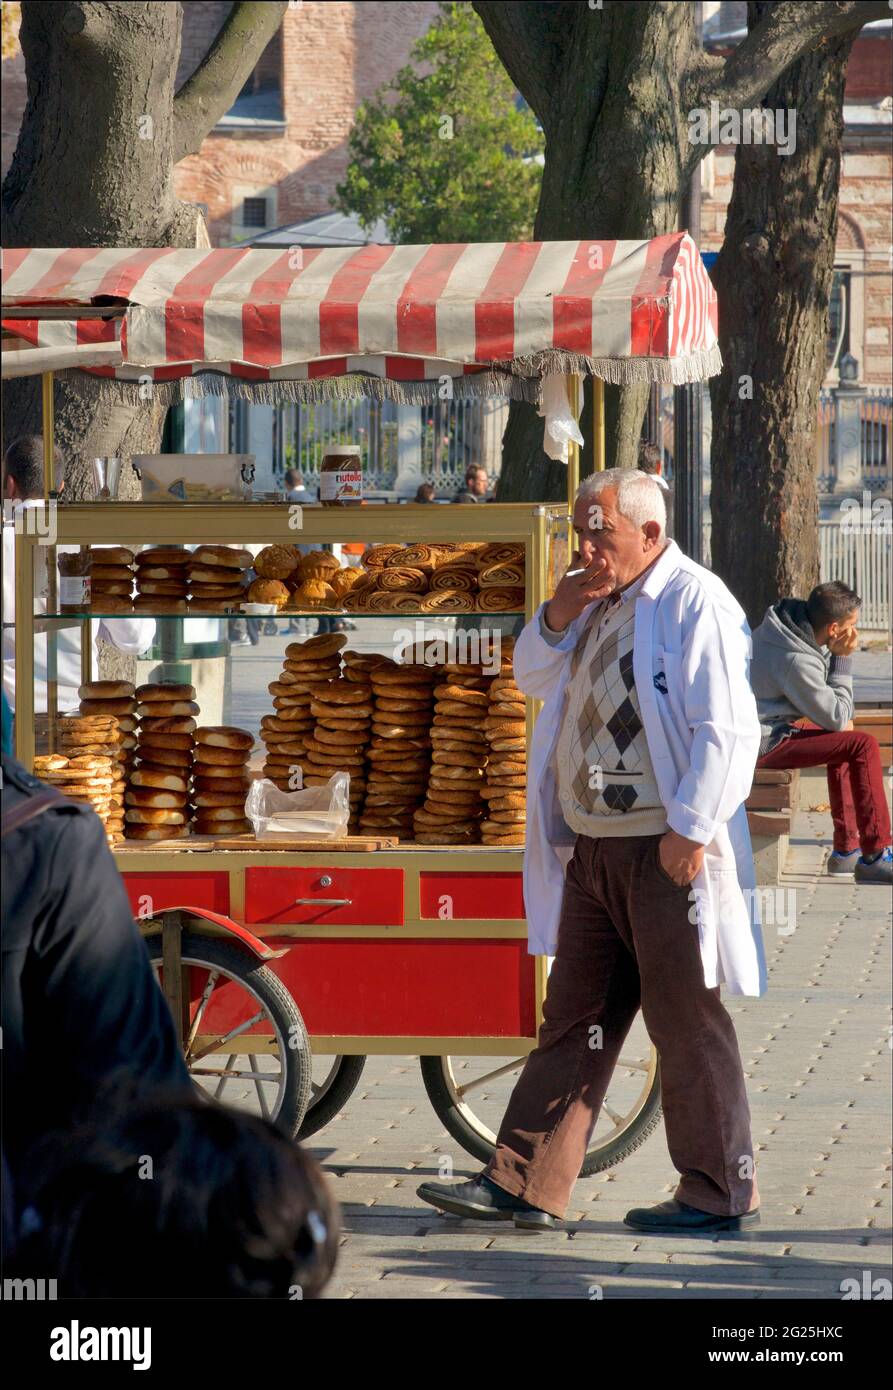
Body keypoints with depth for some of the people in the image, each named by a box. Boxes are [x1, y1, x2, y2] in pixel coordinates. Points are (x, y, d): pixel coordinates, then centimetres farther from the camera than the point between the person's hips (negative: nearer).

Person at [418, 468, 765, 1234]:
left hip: (666, 854, -8)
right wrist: (559, 615, 5)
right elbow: (532, 677, 24)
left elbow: (728, 730, -17)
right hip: (594, 849, 9)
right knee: (574, 1019, 10)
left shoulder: (695, 602, -11)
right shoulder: (600, 602, 15)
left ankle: (721, 1193, 8)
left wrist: (690, 829, -21)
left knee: (688, 1023, -1)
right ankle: (524, 1185, 12)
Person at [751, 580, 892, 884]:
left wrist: (841, 719, 8)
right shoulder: (797, 660, -26)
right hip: (764, 743, -10)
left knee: (844, 742, 26)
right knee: (865, 745, -15)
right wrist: (843, 659, -10)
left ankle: (846, 849, 27)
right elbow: (837, 718, -14)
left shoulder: (780, 625, 4)